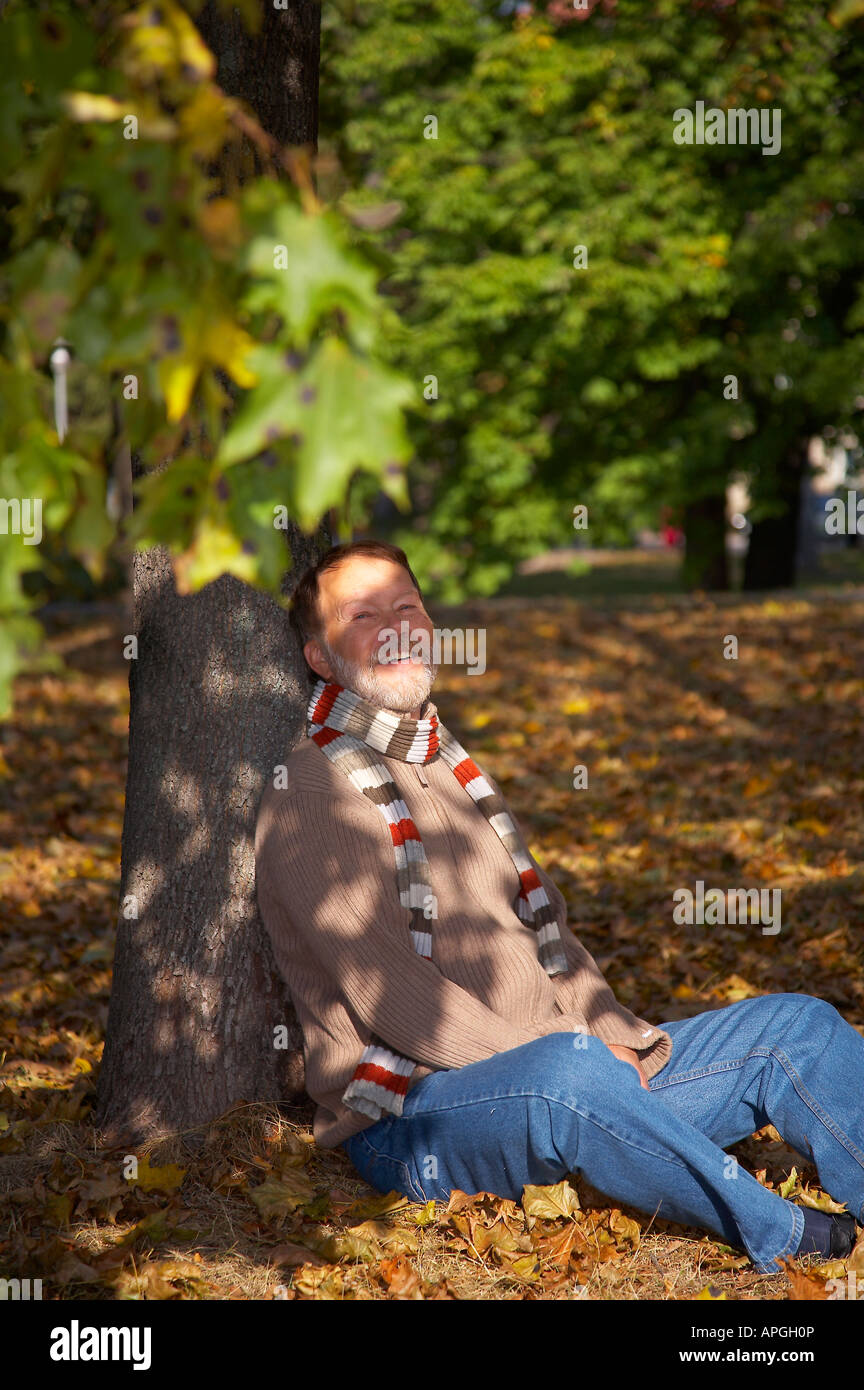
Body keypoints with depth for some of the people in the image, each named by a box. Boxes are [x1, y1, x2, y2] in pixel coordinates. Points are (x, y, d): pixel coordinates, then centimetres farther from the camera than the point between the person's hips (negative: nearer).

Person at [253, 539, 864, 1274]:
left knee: (798, 1025, -2)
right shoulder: (310, 795, -8)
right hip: (409, 1123, -8)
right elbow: (384, 991, -17)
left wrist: (623, 1041, 0)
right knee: (567, 1072, -40)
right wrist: (564, 1057, -20)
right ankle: (784, 1239, -26)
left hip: (573, 1071, 9)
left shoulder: (458, 772, 20)